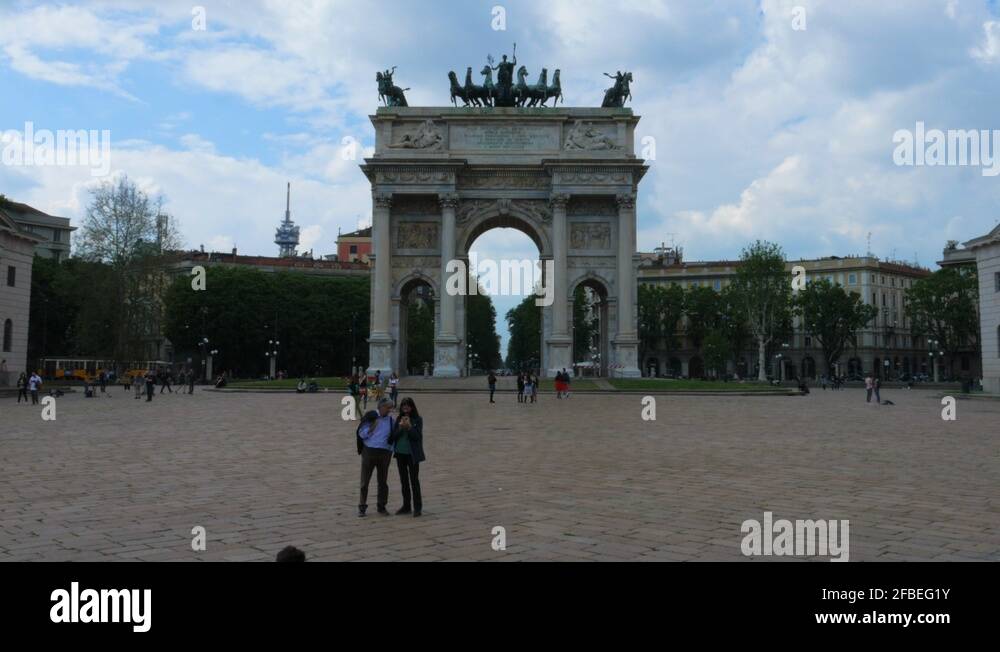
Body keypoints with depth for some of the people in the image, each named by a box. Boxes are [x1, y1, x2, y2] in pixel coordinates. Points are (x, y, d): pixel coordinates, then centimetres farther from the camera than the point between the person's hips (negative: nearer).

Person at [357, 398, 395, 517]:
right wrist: (371, 428, -16)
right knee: (365, 481, 3)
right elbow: (361, 434, -3)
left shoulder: (391, 420, 5)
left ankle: (381, 506, 21)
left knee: (383, 481, 9)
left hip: (384, 453, 2)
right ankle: (362, 507, 13)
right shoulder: (370, 417, -4)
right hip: (369, 452, -2)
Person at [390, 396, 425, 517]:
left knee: (414, 480, -3)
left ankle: (417, 507, 3)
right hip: (400, 453, 5)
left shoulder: (417, 420, -5)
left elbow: (417, 436, -11)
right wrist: (400, 427, -16)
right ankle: (406, 506, 23)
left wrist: (409, 426, -23)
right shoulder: (399, 419, 6)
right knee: (404, 480, 13)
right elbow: (394, 436, 0)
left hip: (412, 454, -5)